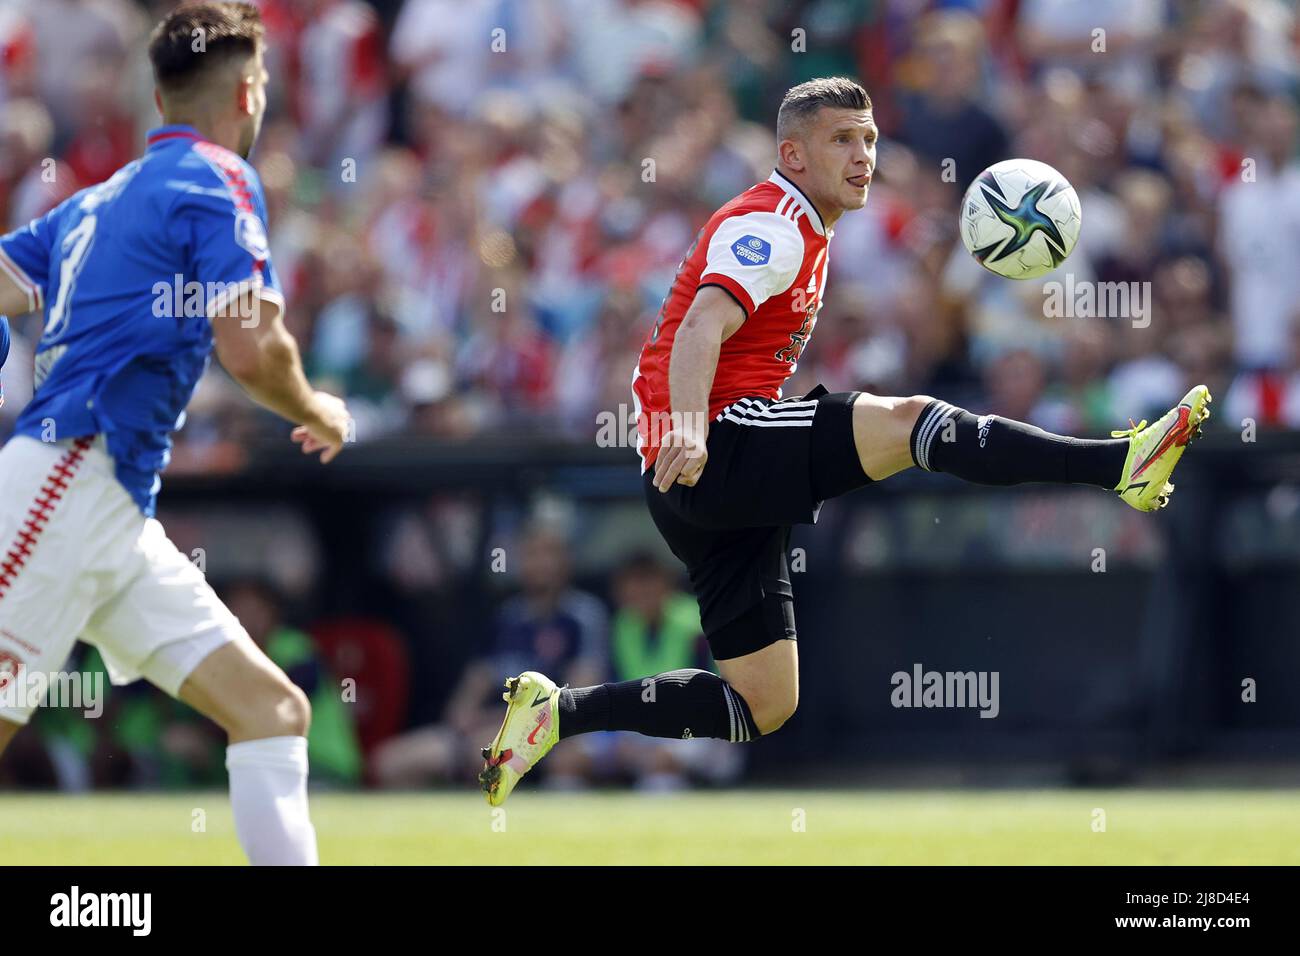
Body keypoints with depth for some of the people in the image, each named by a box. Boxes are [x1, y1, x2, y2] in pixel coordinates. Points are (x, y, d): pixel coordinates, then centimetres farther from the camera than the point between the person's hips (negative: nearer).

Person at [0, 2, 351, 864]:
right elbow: (251, 350, -11)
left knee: (274, 710, 2)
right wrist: (320, 415, 5)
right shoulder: (219, 181, -3)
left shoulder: (97, 202, 22)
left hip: (122, 522, 9)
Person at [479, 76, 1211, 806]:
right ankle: (1122, 463, -37)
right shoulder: (772, 226, -9)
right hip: (707, 461, -10)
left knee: (764, 705, 8)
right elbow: (702, 327, -26)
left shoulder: (809, 237, 23)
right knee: (904, 421, -26)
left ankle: (556, 712, 10)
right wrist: (687, 431, -43)